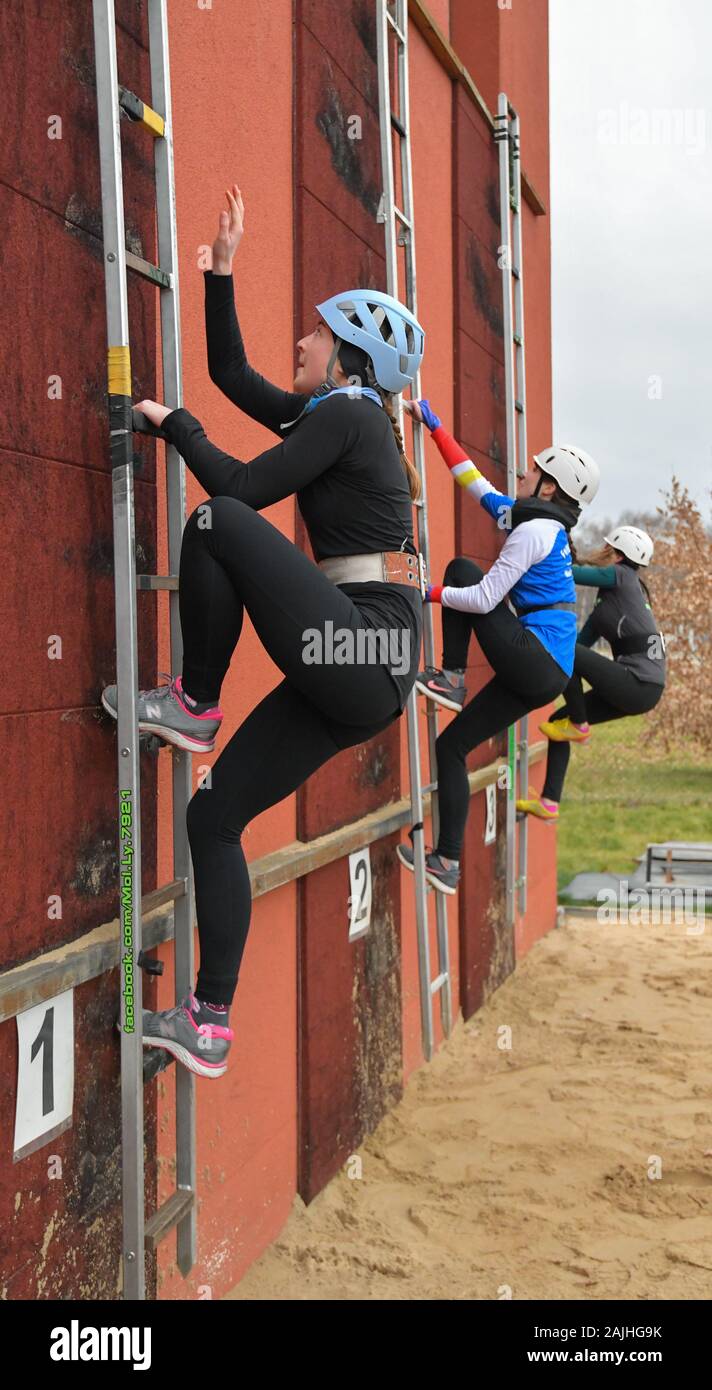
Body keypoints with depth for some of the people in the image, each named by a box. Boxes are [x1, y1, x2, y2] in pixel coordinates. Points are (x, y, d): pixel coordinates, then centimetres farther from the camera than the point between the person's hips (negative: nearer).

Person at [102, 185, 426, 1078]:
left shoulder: (345, 415, -5)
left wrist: (171, 423, 4)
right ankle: (209, 1026, 11)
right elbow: (229, 370, 30)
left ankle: (193, 706, -2)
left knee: (216, 523, -16)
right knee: (214, 817, 8)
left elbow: (240, 488, -11)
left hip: (363, 651, -10)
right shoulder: (330, 415, 22)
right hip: (362, 672, 10)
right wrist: (222, 269, 27)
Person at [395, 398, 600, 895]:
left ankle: (451, 678, -2)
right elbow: (475, 482, 22)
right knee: (452, 746, 10)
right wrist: (435, 428, 24)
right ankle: (448, 863, 10)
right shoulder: (533, 518, 15)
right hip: (547, 673, 9)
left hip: (533, 657, -9)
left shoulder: (533, 531, -12)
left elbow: (484, 599, -16)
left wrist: (427, 592, -4)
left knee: (462, 568, -1)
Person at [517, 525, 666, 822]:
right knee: (558, 720, 11)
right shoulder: (608, 596, 21)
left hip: (640, 684, -10)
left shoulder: (621, 576, -5)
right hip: (638, 688, 10)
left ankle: (578, 726, -2)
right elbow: (582, 642, 22)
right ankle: (548, 803, 12)